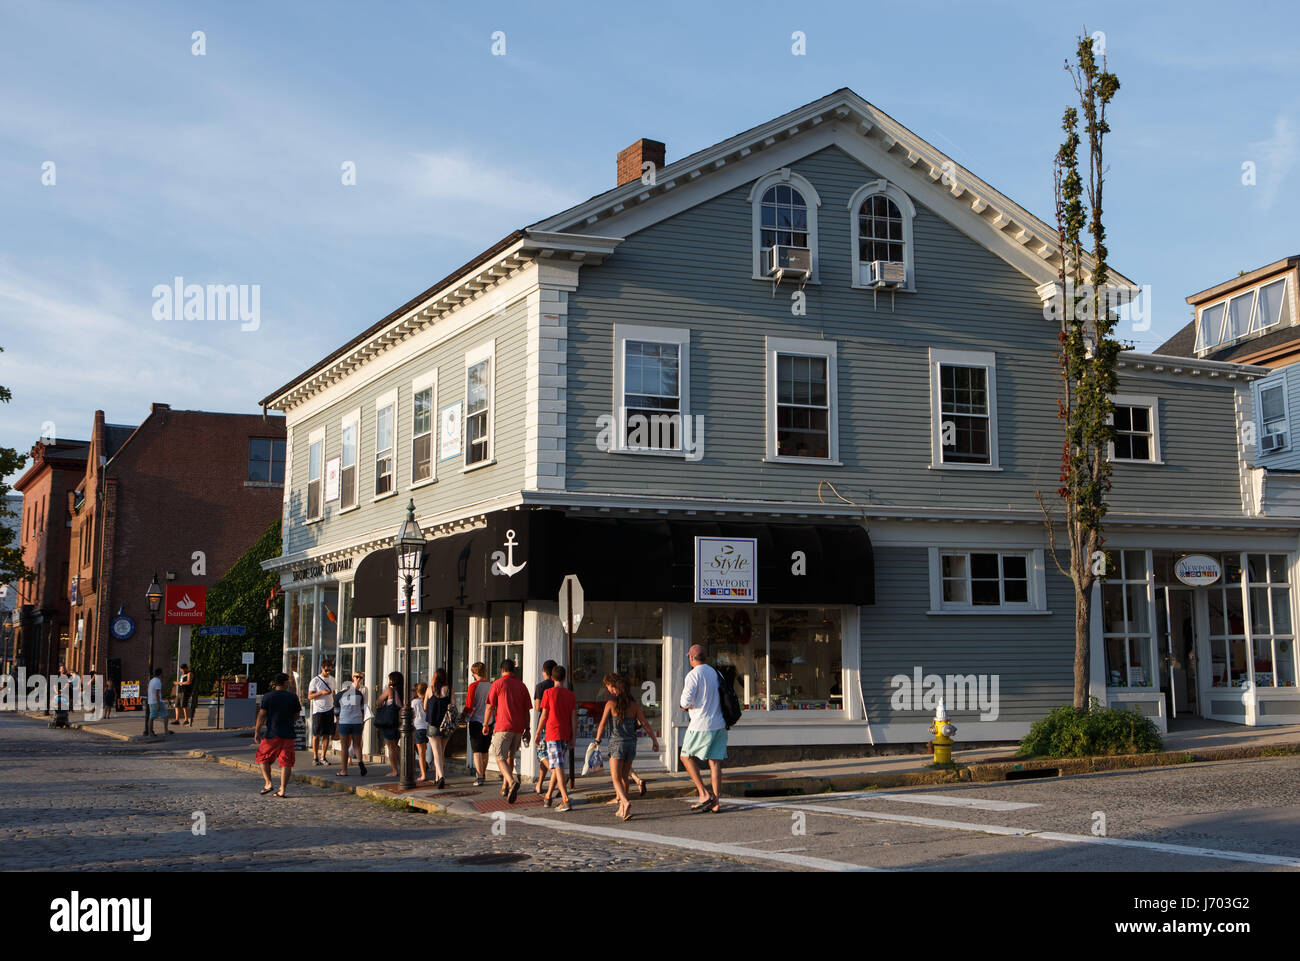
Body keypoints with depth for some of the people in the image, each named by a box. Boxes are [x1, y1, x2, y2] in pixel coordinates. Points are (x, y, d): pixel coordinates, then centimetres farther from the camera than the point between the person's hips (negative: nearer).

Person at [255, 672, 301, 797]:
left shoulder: (267, 697, -4)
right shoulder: (293, 697, 1)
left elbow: (261, 715, -6)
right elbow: (296, 715, 10)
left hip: (271, 734, -1)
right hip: (288, 735, 1)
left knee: (263, 758, 18)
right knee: (286, 762, 4)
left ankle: (268, 783, 7)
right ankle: (282, 790, 0)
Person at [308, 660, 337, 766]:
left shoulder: (333, 680, 10)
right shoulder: (315, 680, -4)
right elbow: (309, 696, -6)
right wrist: (321, 692, -21)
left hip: (329, 710, 4)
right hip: (318, 711, -4)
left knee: (327, 735, 2)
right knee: (316, 735, 0)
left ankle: (323, 757, 10)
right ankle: (315, 757, 9)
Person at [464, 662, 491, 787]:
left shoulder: (474, 686, -11)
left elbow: (469, 706, -11)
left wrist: (466, 720, 4)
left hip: (476, 722, -4)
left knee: (477, 751, -1)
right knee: (485, 751, 17)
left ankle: (480, 777, -9)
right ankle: (482, 773, 29)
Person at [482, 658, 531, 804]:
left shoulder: (497, 684, -3)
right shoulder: (522, 685, 9)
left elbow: (490, 706, -4)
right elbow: (526, 710, 9)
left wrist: (485, 724, 7)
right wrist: (527, 729, 14)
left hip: (503, 726, -5)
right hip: (518, 728, 5)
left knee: (500, 758, -6)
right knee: (510, 756, 20)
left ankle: (512, 782, -28)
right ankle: (505, 786, 27)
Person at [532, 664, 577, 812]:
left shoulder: (549, 692, -5)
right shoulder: (570, 695, 5)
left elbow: (544, 715, -5)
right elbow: (574, 717, 3)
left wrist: (538, 733, 5)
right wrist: (573, 736, 8)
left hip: (552, 733, -5)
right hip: (566, 735, 5)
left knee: (558, 767, -9)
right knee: (557, 765, 17)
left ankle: (565, 800, -19)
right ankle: (548, 797, 27)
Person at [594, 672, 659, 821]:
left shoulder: (611, 704, -7)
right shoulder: (633, 704, 3)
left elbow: (602, 725, -6)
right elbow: (645, 723, 2)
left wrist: (597, 741, 5)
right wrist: (654, 740, 8)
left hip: (617, 743, -4)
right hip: (631, 743, 4)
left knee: (616, 779, -3)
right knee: (623, 777, 17)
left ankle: (626, 802, -27)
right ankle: (622, 808, 21)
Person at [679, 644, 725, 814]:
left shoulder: (693, 675, -11)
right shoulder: (716, 673, 11)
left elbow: (687, 700, -19)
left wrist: (685, 706, 3)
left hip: (701, 725, -6)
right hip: (719, 724, 6)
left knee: (687, 756, 9)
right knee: (715, 762, 6)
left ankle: (704, 794, 0)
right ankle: (716, 802, 3)